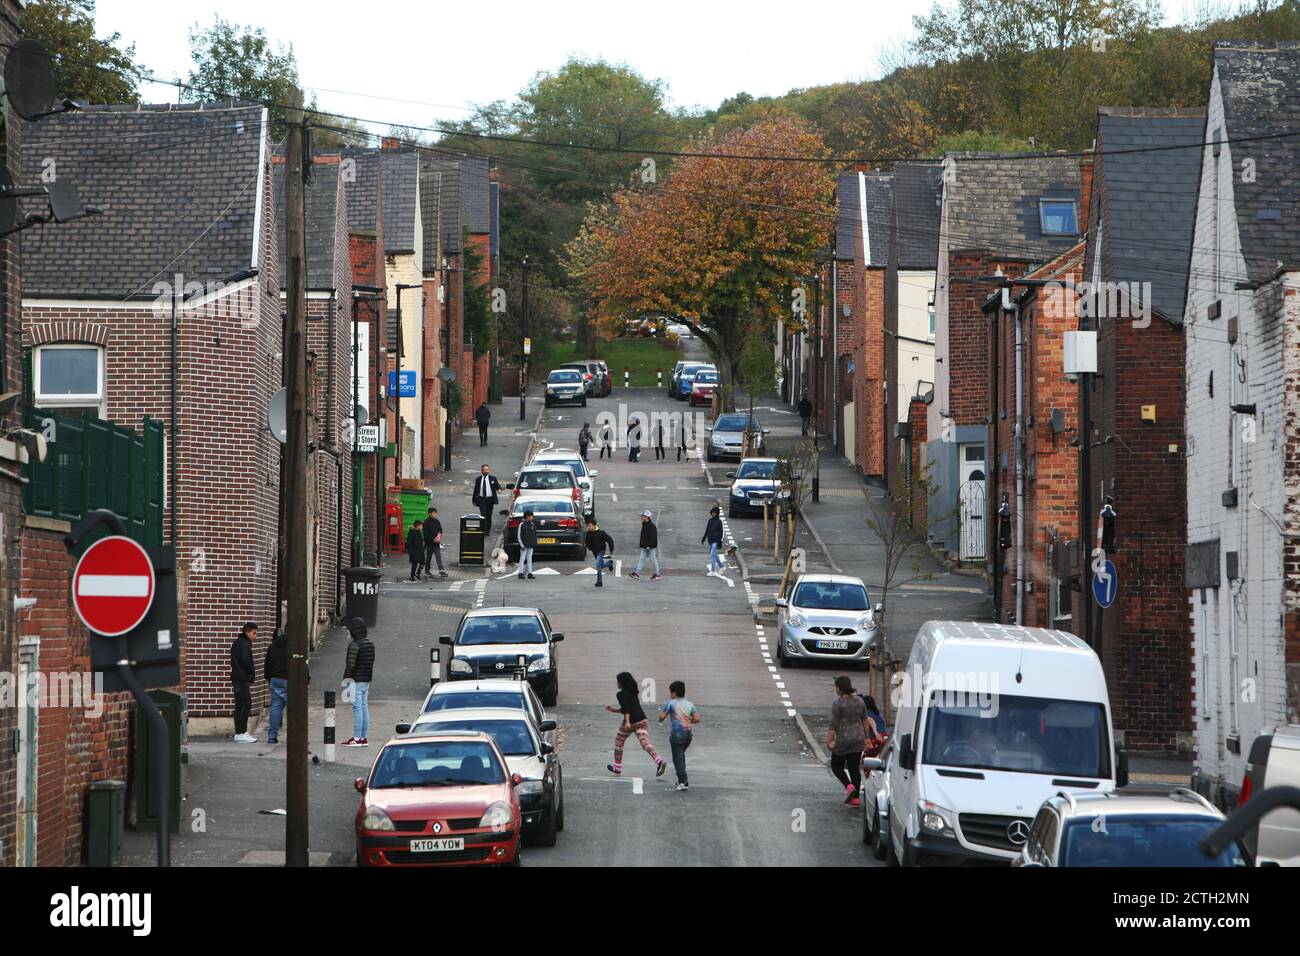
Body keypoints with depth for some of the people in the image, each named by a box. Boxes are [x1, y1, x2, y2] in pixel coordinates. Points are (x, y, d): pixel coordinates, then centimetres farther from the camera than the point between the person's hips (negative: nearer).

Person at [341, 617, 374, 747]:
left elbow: (351, 664, -19)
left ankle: (356, 738, -8)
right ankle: (363, 737, 14)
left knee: (357, 707, -8)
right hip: (367, 679, 9)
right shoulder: (370, 643, 11)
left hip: (356, 680, -9)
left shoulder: (355, 645, -16)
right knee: (364, 707, 11)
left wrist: (346, 678, -13)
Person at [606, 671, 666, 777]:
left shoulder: (621, 694, -4)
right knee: (645, 743, -9)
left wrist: (627, 722, -26)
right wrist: (613, 710, 33)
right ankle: (659, 761, -34)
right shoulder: (633, 692, 21)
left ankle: (617, 767, 28)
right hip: (642, 720, 6)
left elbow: (626, 708, -19)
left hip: (630, 722, -6)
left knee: (618, 742, 17)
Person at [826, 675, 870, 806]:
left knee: (836, 766, 10)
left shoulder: (838, 703, -13)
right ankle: (856, 798, 5)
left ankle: (849, 786, -11)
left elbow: (833, 724, -16)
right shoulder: (859, 701, 6)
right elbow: (865, 721, 11)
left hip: (842, 740, -6)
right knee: (855, 768, 8)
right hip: (858, 739, 6)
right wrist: (866, 738, 20)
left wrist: (829, 741, -14)